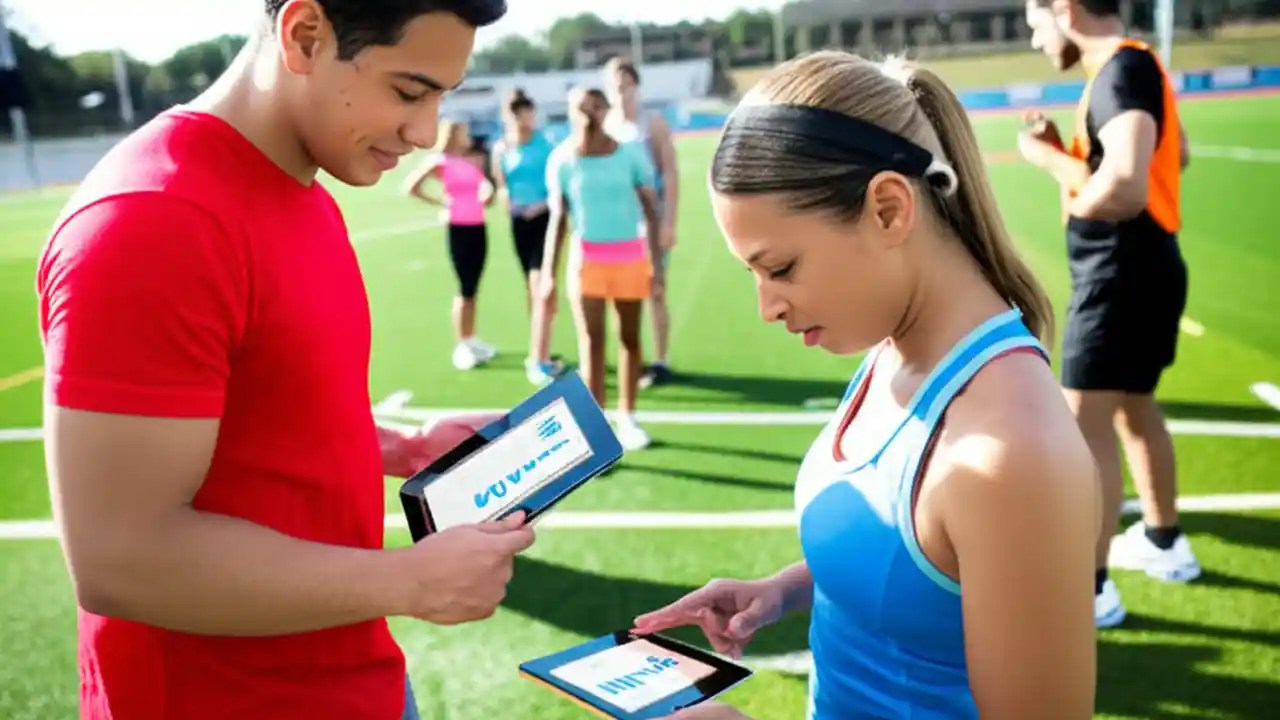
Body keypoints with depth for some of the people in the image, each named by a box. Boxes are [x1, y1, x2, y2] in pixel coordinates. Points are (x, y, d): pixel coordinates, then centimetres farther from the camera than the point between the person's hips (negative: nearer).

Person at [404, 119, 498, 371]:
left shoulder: (474, 161, 12)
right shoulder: (440, 162, -5)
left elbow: (486, 188, 18)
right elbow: (412, 187, -7)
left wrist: (488, 193, -5)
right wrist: (441, 202, -9)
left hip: (478, 227, 6)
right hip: (458, 229, -6)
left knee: (473, 287, 11)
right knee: (465, 288, -5)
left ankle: (471, 340, 21)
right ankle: (460, 347, 2)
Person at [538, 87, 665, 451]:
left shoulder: (630, 153, -6)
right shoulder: (562, 160, -3)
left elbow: (650, 210, -2)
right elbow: (558, 219, 3)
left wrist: (657, 262, -8)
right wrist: (548, 273, 0)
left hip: (630, 256, 1)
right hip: (587, 258, 0)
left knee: (630, 339, 10)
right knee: (591, 344, -4)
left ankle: (627, 418, 26)